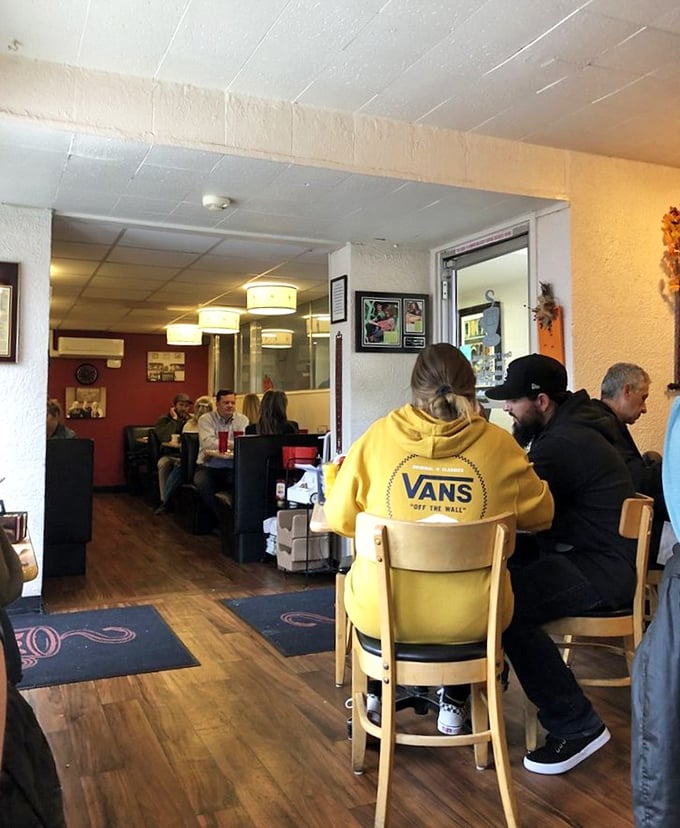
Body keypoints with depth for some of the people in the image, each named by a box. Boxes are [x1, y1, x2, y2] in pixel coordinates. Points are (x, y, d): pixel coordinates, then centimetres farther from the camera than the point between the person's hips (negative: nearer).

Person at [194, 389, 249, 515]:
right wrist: (234, 443, -12)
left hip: (233, 468, 1)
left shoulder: (242, 420, 9)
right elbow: (208, 443, -14)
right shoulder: (206, 419, 3)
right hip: (208, 466, -1)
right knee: (202, 483, -32)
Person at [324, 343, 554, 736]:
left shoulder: (378, 436, -10)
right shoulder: (499, 443, -9)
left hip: (382, 614, 0)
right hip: (470, 619, 1)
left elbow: (338, 518, -1)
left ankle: (376, 692, 45)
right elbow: (540, 515, 5)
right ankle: (453, 703, 43)